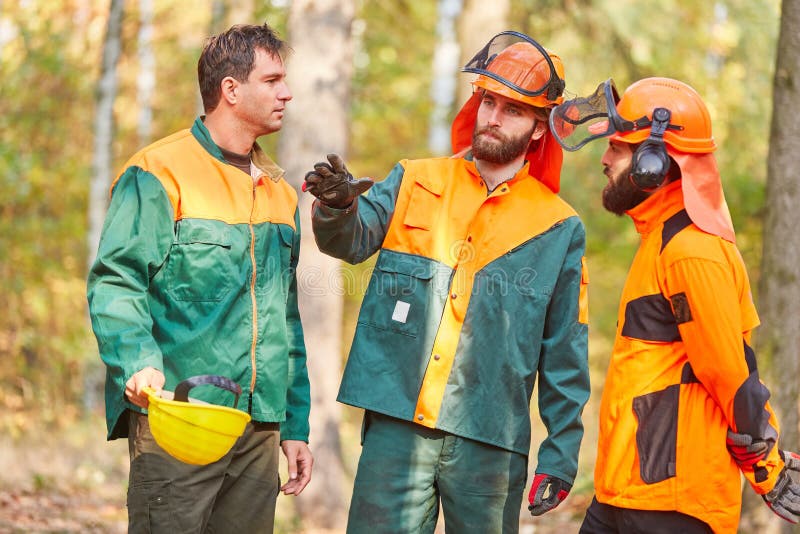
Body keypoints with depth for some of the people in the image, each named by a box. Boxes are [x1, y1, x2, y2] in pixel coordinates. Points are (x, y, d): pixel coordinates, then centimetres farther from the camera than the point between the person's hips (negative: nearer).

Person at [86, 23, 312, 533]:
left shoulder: (279, 190, 19)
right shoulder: (159, 174, -4)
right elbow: (115, 283, -12)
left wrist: (296, 425, 20)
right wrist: (139, 362, -29)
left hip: (259, 429, 7)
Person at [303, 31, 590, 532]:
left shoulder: (559, 228, 7)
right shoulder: (413, 184, 10)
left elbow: (565, 357, 8)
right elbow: (354, 240, -7)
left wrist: (561, 453, 3)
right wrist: (337, 208, -30)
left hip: (490, 444, 0)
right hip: (397, 426, 0)